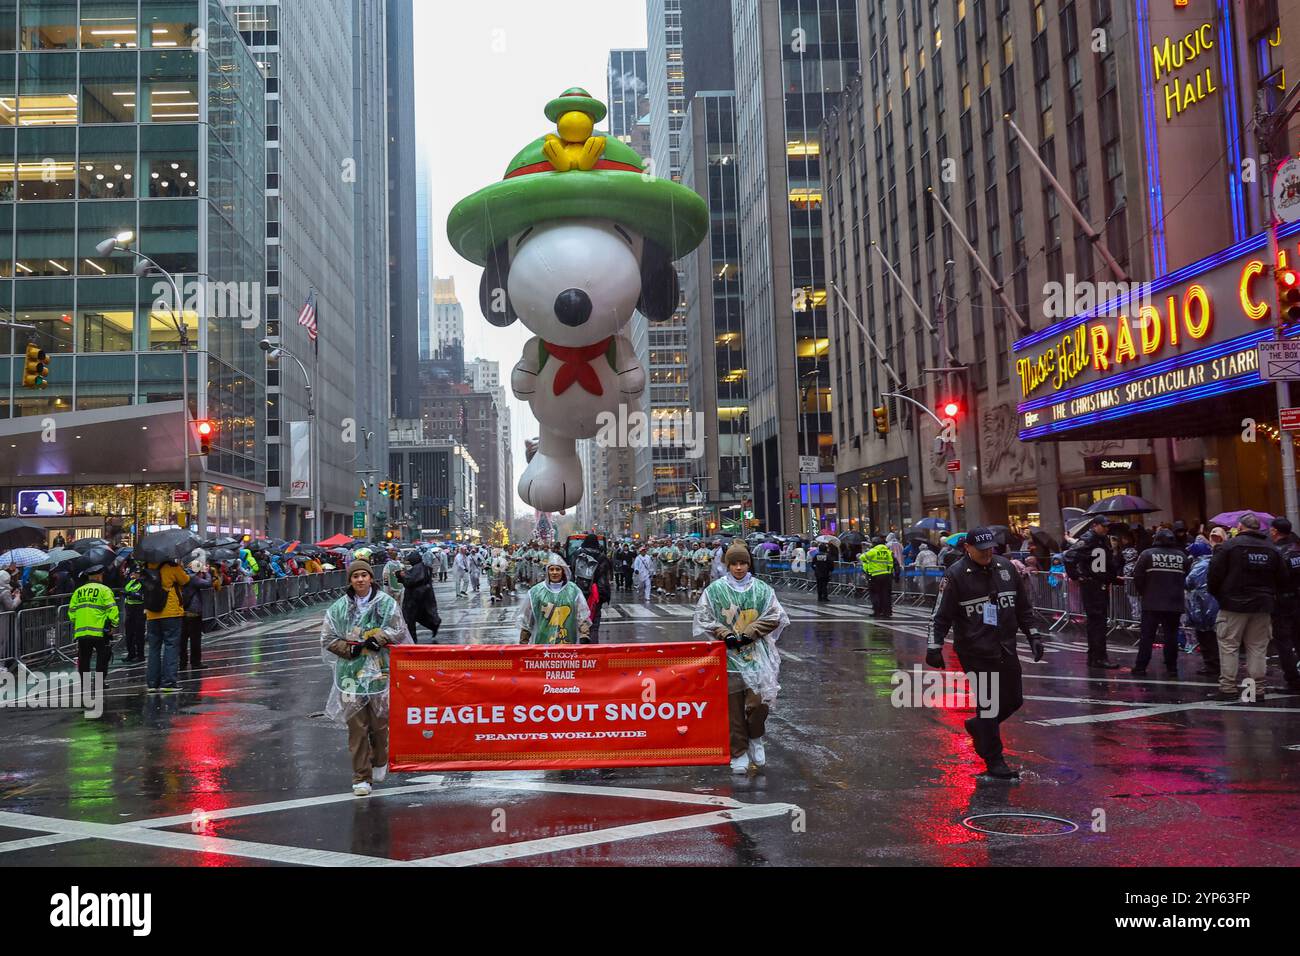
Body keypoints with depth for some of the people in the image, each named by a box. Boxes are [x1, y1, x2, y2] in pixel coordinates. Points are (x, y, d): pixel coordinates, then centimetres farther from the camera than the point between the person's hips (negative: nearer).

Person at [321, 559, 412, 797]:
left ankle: (380, 762, 34)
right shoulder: (339, 608, 4)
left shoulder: (386, 603, 2)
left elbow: (398, 632, 1)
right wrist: (350, 648, -10)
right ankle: (361, 777, 8)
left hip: (380, 672, 0)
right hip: (351, 674, 0)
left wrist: (377, 638, -15)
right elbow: (328, 639, 5)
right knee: (356, 726, 0)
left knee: (380, 722, 7)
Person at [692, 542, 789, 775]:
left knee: (758, 700, -11)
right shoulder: (715, 590, 1)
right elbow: (703, 619, 0)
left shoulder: (762, 589, 5)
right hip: (728, 655, 0)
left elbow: (776, 616, 0)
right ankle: (739, 754, 15)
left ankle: (756, 738, 18)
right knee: (733, 705, 2)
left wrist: (750, 633, -9)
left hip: (757, 654, 0)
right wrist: (726, 634, -11)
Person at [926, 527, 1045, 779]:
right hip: (975, 652, -6)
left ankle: (978, 726, 37)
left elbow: (1023, 607, 16)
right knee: (988, 703, -5)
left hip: (1006, 649, 6)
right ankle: (994, 761, 8)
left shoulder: (1006, 567, 6)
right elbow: (942, 615, -9)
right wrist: (934, 647, -12)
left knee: (1014, 700, 12)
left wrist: (1033, 635, 13)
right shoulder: (955, 575, -10)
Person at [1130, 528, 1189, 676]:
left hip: (1152, 603, -2)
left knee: (1147, 636, 2)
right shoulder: (1182, 556, 3)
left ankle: (1141, 667, 3)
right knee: (1171, 635, 10)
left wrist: (1143, 593, 10)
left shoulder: (1147, 554, -6)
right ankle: (1172, 667, 13)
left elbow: (1138, 578, -7)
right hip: (1175, 604, 2)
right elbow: (1187, 578, 10)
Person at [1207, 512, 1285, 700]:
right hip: (1262, 607, 4)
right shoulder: (1272, 549, 7)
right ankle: (1258, 690, 10)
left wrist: (1217, 595, 6)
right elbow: (1282, 580, 10)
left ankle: (1228, 688, 0)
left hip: (1233, 605, -4)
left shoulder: (1228, 546, -9)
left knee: (1229, 646, 1)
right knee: (1258, 648, 9)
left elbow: (1214, 576, -10)